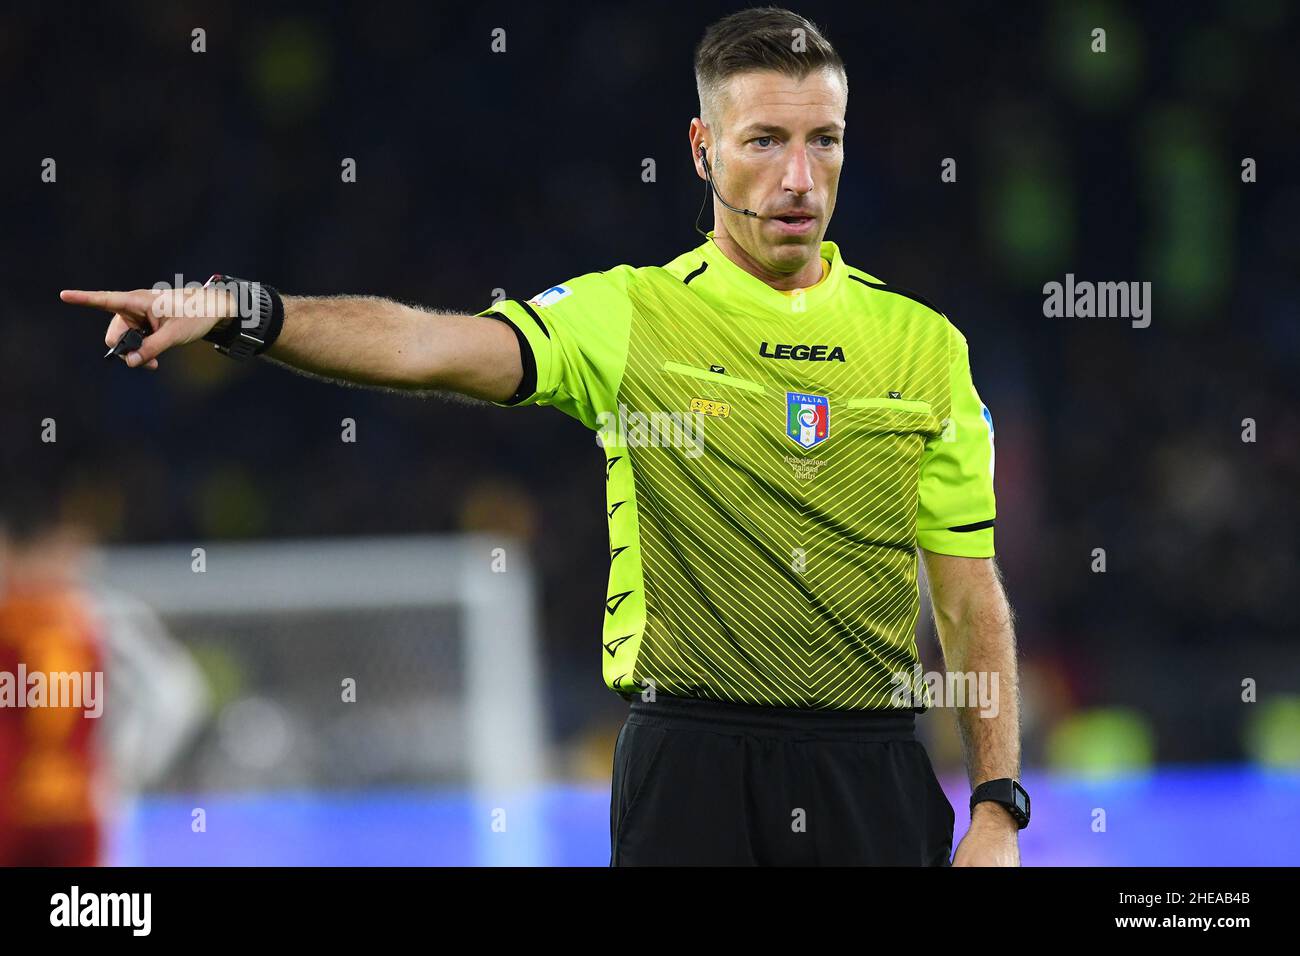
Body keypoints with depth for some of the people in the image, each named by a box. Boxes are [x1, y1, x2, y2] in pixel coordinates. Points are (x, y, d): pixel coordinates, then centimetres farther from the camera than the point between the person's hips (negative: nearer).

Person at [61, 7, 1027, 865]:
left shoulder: (925, 342, 7)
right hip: (689, 761, -2)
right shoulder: (631, 316, 1)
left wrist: (997, 811, 0)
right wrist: (234, 310, -31)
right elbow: (427, 344, -15)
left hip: (873, 769, 2)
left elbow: (972, 596, 8)